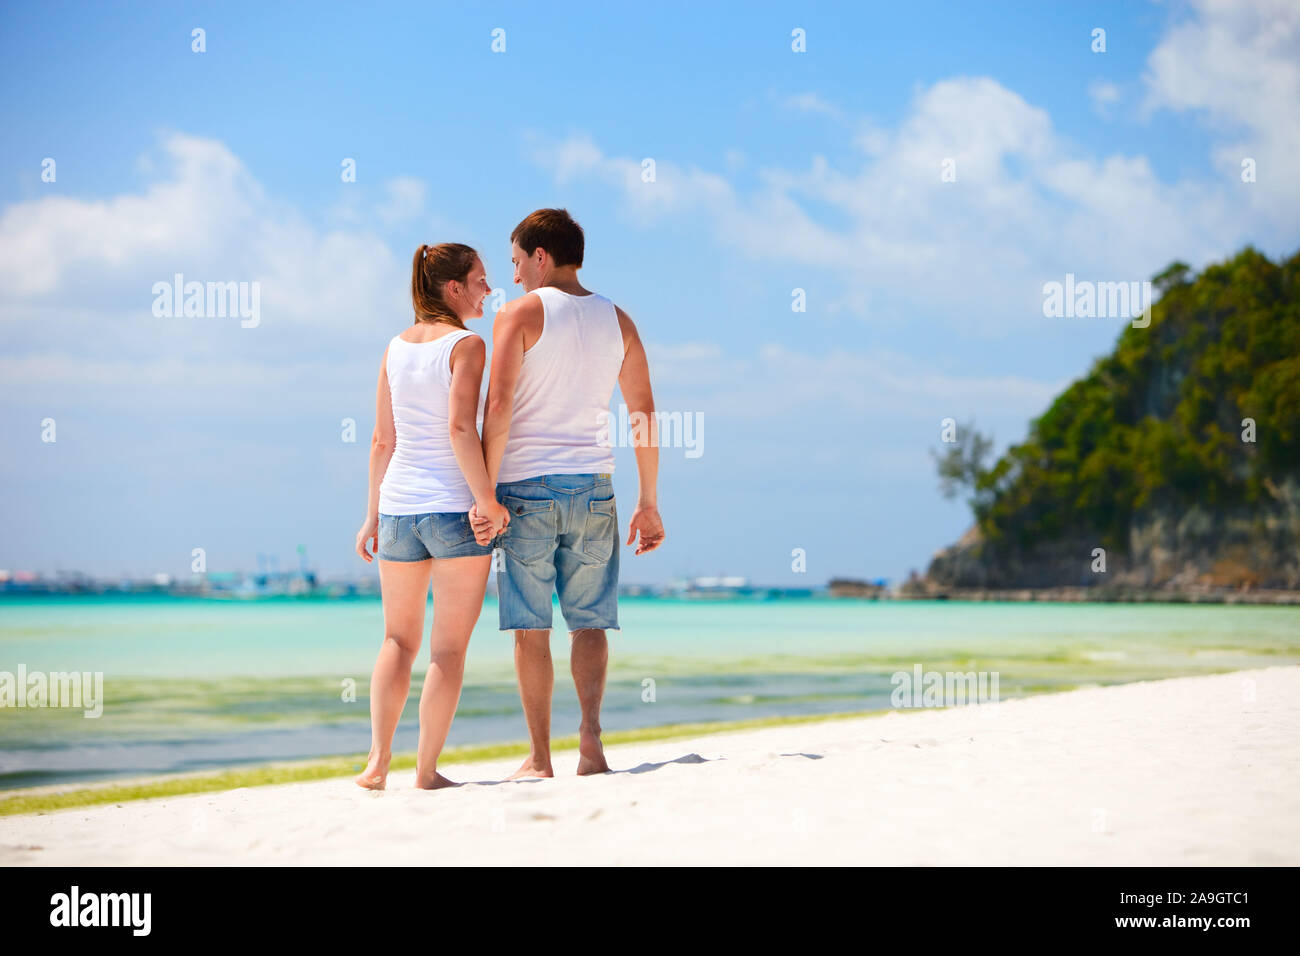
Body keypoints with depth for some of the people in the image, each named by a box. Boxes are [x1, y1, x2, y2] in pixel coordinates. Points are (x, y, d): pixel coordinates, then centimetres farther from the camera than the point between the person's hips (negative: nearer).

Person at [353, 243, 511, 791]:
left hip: (399, 506, 5)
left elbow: (382, 441, 11)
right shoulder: (466, 345, -7)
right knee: (449, 646, 4)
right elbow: (460, 428, -20)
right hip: (454, 505, -5)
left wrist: (372, 516, 16)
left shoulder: (396, 347, 10)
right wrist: (486, 496, -16)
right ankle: (427, 769, 4)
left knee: (399, 639, 16)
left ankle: (378, 759, 4)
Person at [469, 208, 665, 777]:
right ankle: (590, 735, -10)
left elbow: (498, 407, -11)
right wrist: (649, 502, 15)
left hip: (526, 485, -3)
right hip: (593, 485, 3)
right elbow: (644, 413, 11)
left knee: (531, 627, 2)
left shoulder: (521, 313, -3)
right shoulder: (617, 320, 11)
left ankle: (539, 757, 2)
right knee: (589, 621, 8)